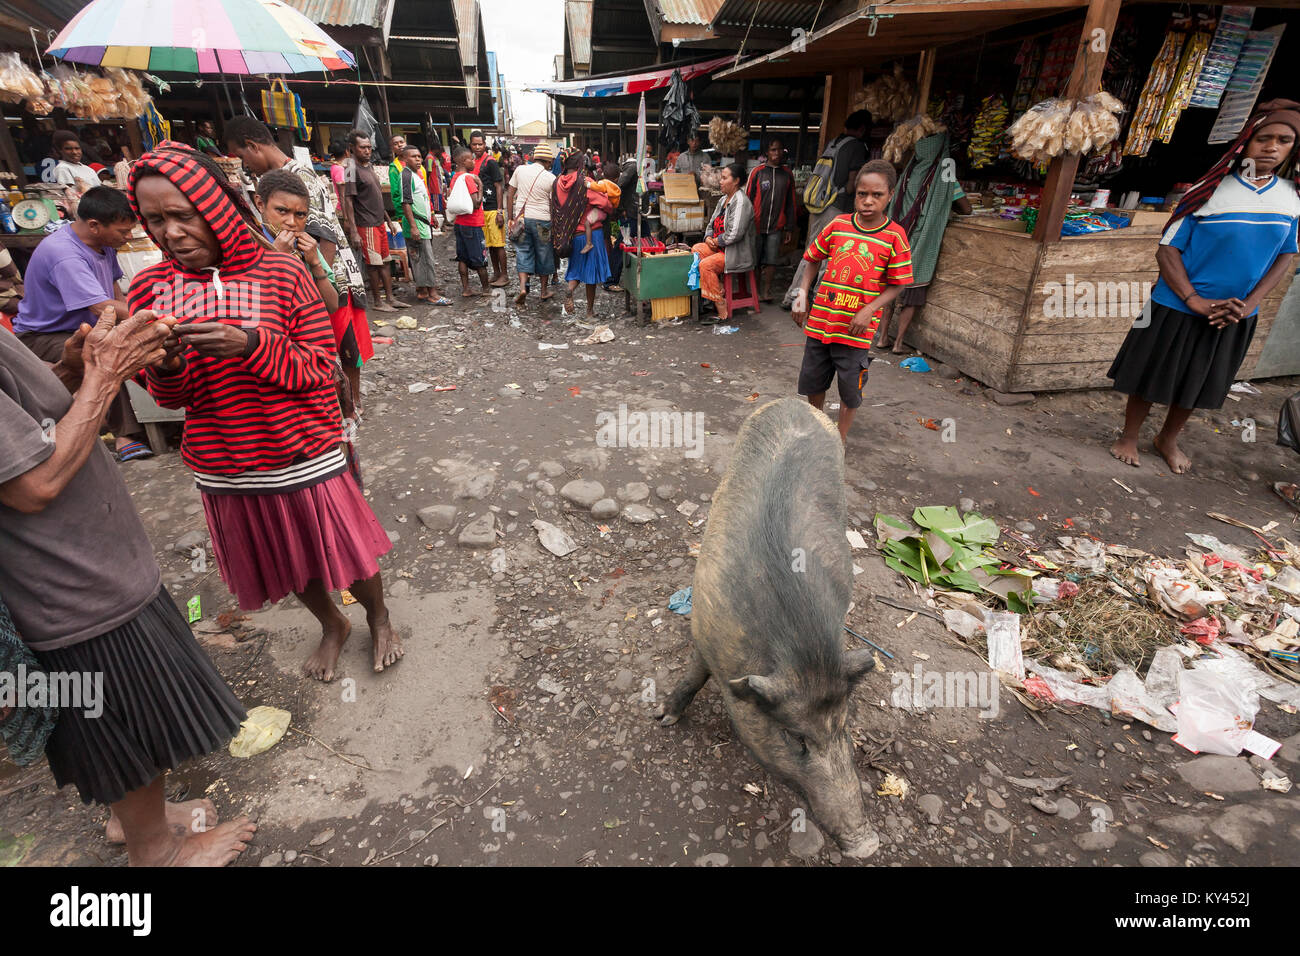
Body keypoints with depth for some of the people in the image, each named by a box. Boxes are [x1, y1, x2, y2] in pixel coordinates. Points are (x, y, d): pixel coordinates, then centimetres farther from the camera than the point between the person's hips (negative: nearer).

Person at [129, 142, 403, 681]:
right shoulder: (150, 288, -1)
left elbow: (321, 368, -12)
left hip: (304, 455, -4)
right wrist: (166, 368, -20)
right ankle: (331, 626, 48)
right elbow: (172, 399, 3)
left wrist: (251, 346, -28)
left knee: (345, 548, 11)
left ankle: (379, 620, 41)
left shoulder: (281, 271, -10)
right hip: (224, 471, 4)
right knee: (286, 560, 21)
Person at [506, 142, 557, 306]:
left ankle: (523, 287, -11)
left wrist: (511, 218, 8)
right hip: (542, 219, -2)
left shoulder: (520, 170, 1)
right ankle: (544, 290, 24)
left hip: (521, 217, 2)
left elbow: (509, 195, 3)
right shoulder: (550, 178, -7)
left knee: (523, 254, 8)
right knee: (544, 255, 12)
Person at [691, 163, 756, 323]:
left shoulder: (741, 202, -16)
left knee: (706, 265, -26)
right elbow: (712, 224, 22)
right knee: (696, 249, -1)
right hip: (720, 247, 10)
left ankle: (723, 312, -22)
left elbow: (735, 233, -25)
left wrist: (717, 241, -13)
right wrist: (709, 238, 1)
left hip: (737, 254, -10)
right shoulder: (723, 200, 14)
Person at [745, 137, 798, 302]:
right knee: (754, 259, 3)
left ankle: (767, 291, 11)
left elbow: (790, 203, 11)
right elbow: (748, 197, 2)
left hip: (776, 226, 2)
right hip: (756, 225, -1)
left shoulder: (787, 174, 9)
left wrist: (789, 228, 7)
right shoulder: (758, 172, 1)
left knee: (771, 260, 1)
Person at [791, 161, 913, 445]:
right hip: (820, 319, 3)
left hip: (856, 326, -3)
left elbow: (897, 284, -4)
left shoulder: (895, 236, -7)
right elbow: (814, 259, 13)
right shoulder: (837, 225, 0)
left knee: (850, 386, 9)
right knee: (812, 379, 16)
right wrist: (802, 295, 2)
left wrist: (869, 311, -18)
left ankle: (841, 436, 30)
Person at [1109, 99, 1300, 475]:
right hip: (1177, 308, -4)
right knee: (1150, 378, 7)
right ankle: (1129, 437, 27)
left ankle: (1168, 440, 37)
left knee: (1196, 385, 17)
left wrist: (1249, 304, -9)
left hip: (1234, 318, 4)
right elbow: (1167, 250, -13)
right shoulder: (1209, 192, -12)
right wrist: (1196, 301, -19)